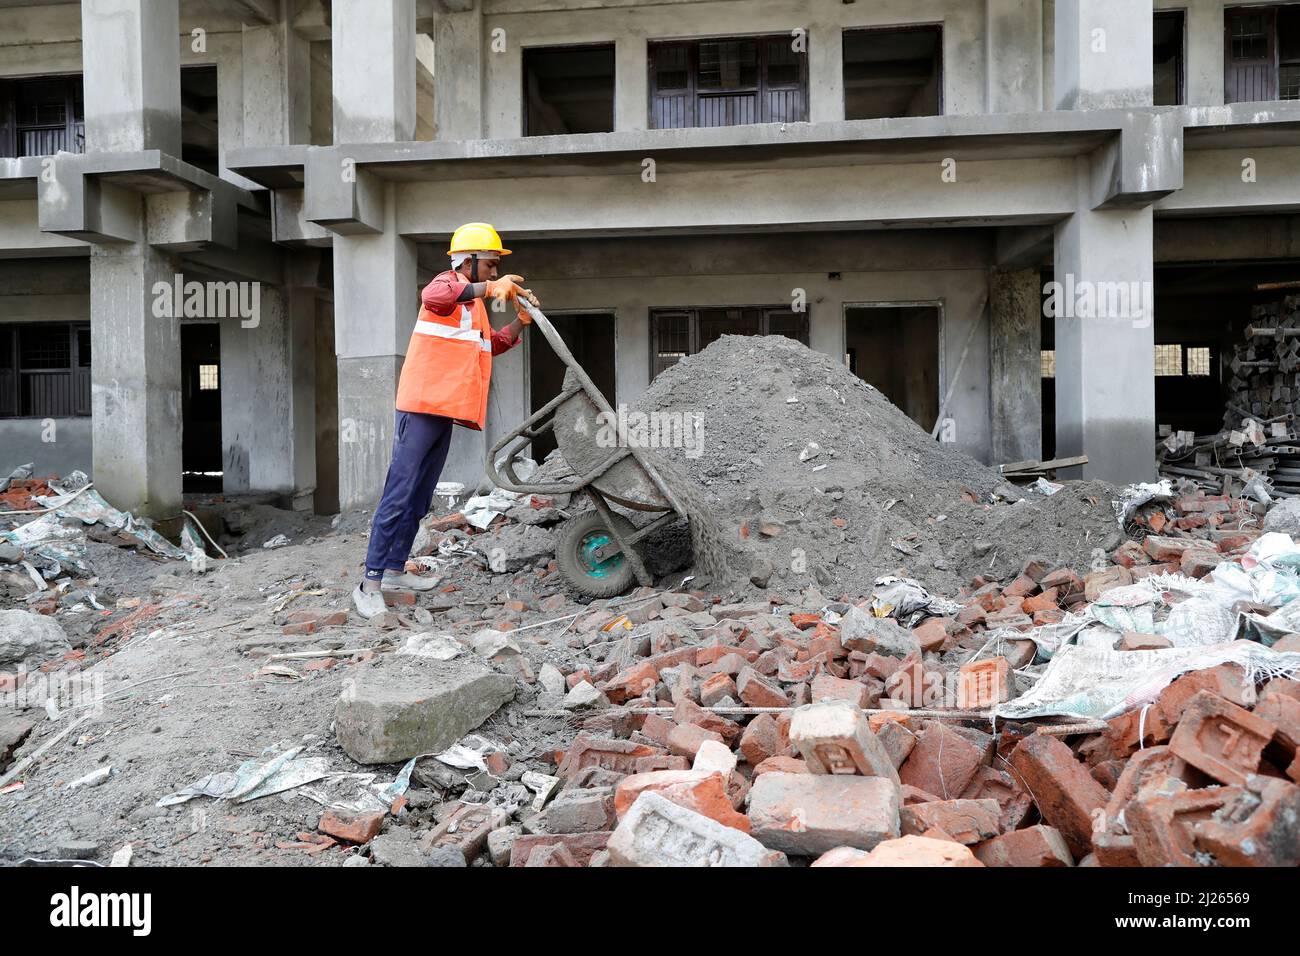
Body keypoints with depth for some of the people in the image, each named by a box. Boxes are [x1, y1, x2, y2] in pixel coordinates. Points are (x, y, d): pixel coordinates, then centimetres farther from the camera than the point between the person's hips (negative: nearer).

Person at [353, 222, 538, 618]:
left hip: (444, 410, 10)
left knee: (420, 498, 12)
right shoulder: (450, 282, -3)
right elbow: (433, 296, -28)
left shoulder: (474, 304, 25)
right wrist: (485, 288, -41)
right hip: (423, 405, -10)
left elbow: (490, 345, 34)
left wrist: (519, 322, 19)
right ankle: (370, 583, -10)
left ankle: (395, 570, 20)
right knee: (400, 494, -11)